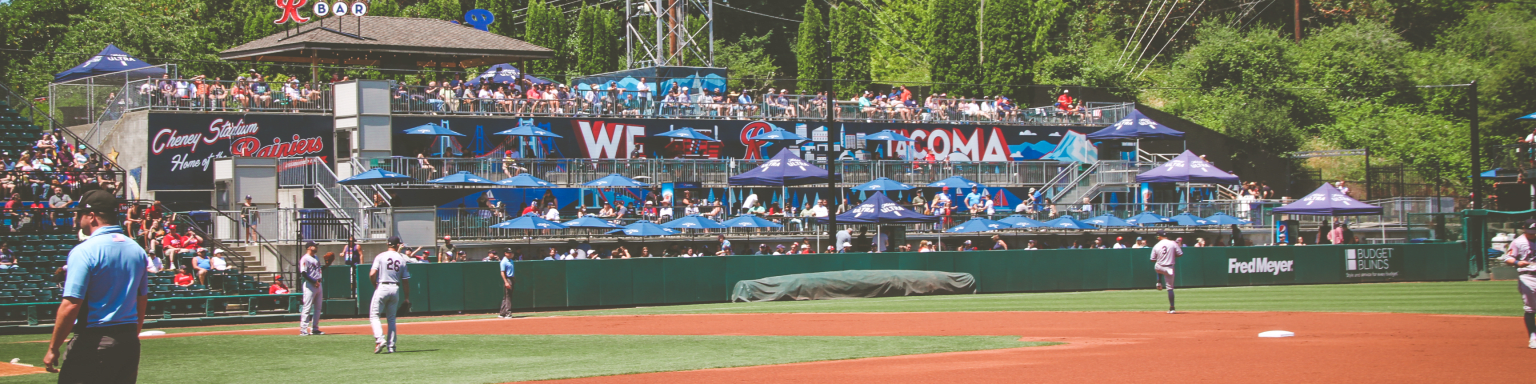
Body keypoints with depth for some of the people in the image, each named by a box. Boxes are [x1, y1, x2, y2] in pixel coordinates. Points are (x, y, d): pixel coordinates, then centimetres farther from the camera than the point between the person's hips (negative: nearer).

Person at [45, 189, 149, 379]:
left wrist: (53, 349, -10)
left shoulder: (84, 251, -12)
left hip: (93, 343, -7)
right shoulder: (137, 250, 10)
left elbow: (71, 305, -17)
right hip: (129, 343, 7)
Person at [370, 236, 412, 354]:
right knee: (391, 318, 13)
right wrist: (407, 298, 14)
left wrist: (375, 285, 8)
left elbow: (372, 274, -12)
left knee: (374, 315, 2)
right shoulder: (402, 259, 6)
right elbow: (405, 281, 7)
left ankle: (380, 339, -19)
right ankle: (391, 345, 10)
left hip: (382, 287, -3)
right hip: (396, 289, 3)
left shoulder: (381, 256, -2)